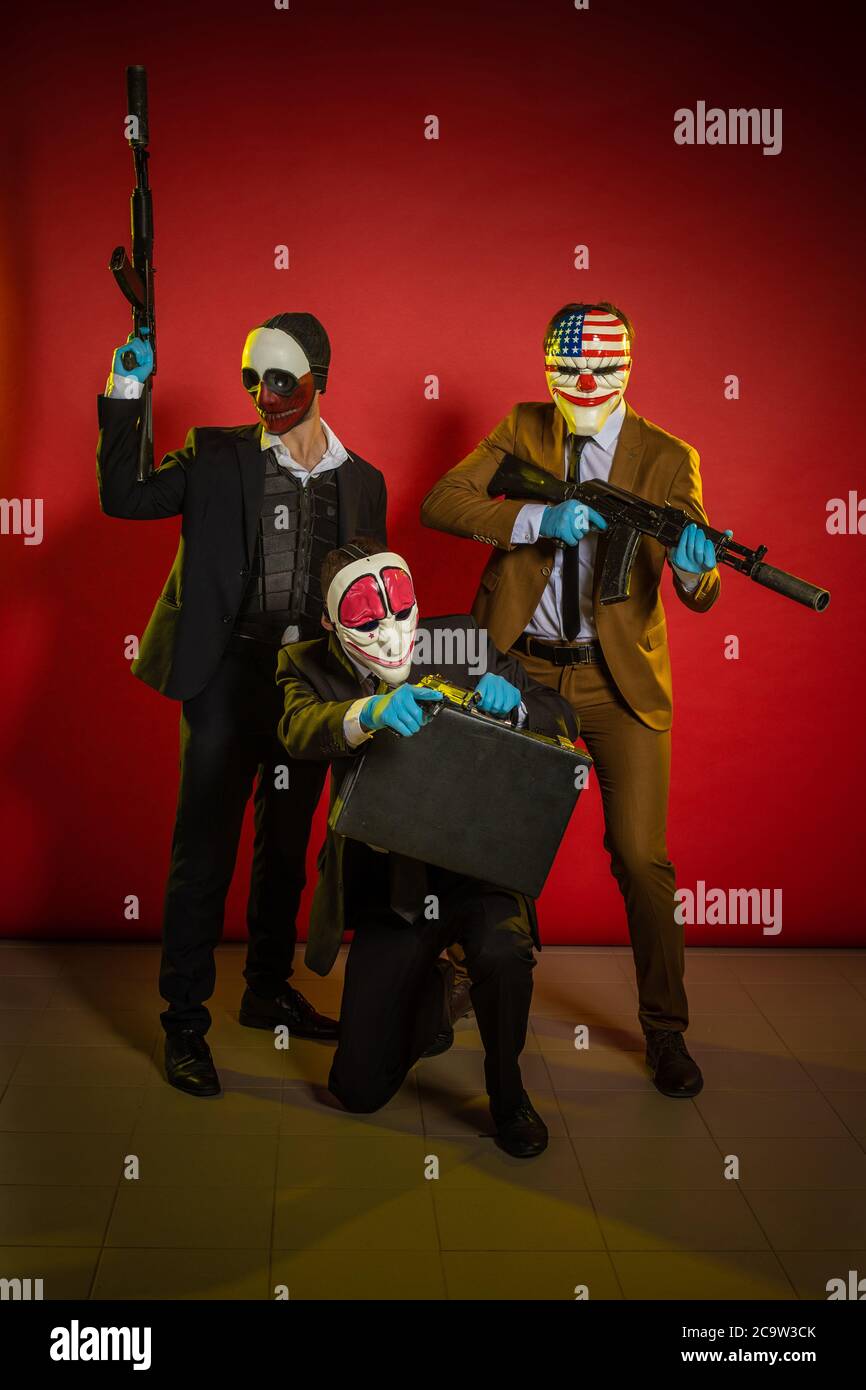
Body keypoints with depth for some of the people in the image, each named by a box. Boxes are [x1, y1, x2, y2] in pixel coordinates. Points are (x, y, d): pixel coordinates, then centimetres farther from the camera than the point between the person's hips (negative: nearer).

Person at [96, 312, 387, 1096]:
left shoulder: (361, 481, 8)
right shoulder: (218, 457, 0)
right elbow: (124, 495, -5)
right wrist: (125, 394, -12)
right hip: (229, 678, -3)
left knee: (285, 847, 15)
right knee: (204, 853, -1)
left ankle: (269, 991, 31)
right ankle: (185, 1024, 8)